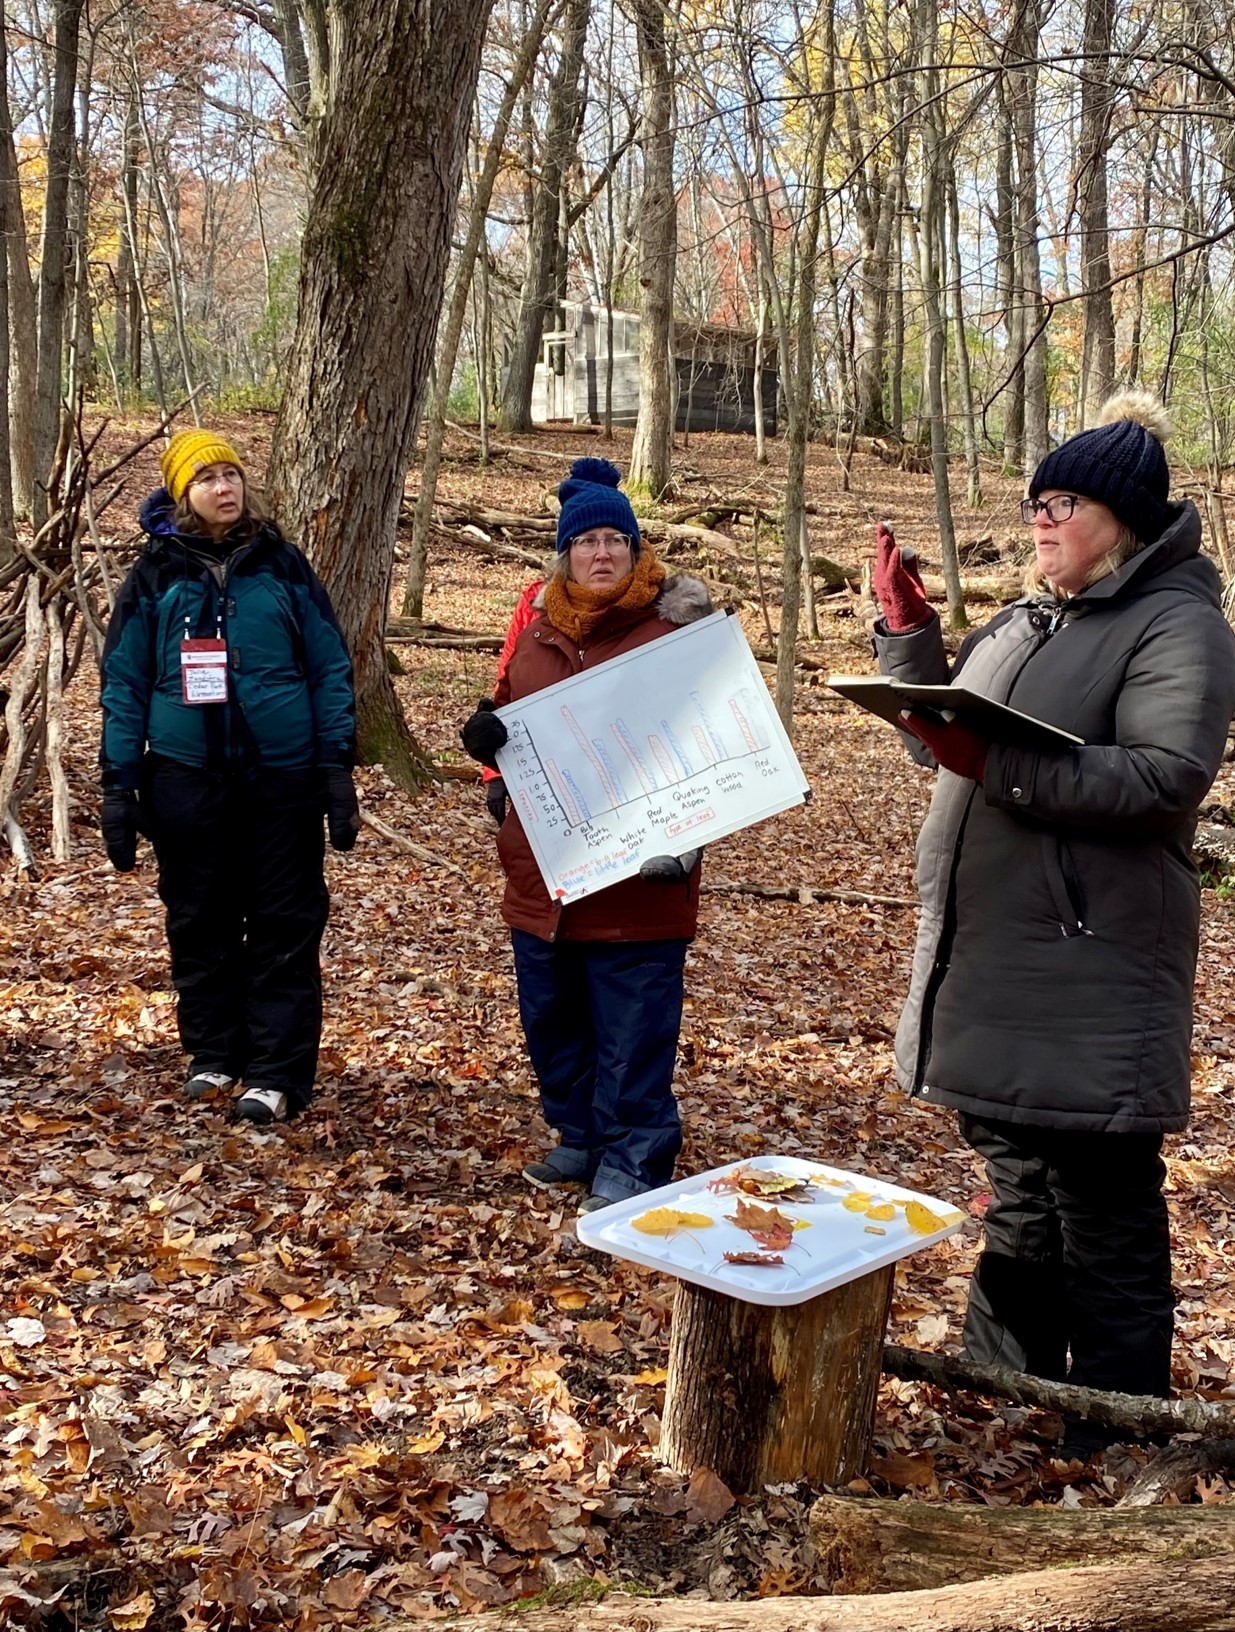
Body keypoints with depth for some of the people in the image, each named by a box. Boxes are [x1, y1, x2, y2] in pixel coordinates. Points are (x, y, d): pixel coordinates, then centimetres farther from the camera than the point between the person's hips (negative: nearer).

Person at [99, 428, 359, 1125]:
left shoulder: (282, 564, 5)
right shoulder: (157, 573, 5)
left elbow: (330, 669, 4)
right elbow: (125, 683, 6)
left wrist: (339, 770, -3)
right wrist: (120, 787, 0)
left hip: (283, 774, -1)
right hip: (187, 778, 1)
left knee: (286, 925, -1)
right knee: (200, 923, 9)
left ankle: (278, 1073, 5)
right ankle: (213, 1053, 24)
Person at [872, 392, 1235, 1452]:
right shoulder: (1025, 622, 17)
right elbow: (942, 730, 20)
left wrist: (1000, 765, -29)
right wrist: (907, 629, 8)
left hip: (1092, 971, -8)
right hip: (990, 958, 8)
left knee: (1105, 1216, 2)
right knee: (1018, 1187, 20)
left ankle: (1118, 1436, 16)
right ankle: (1000, 1385, 35)